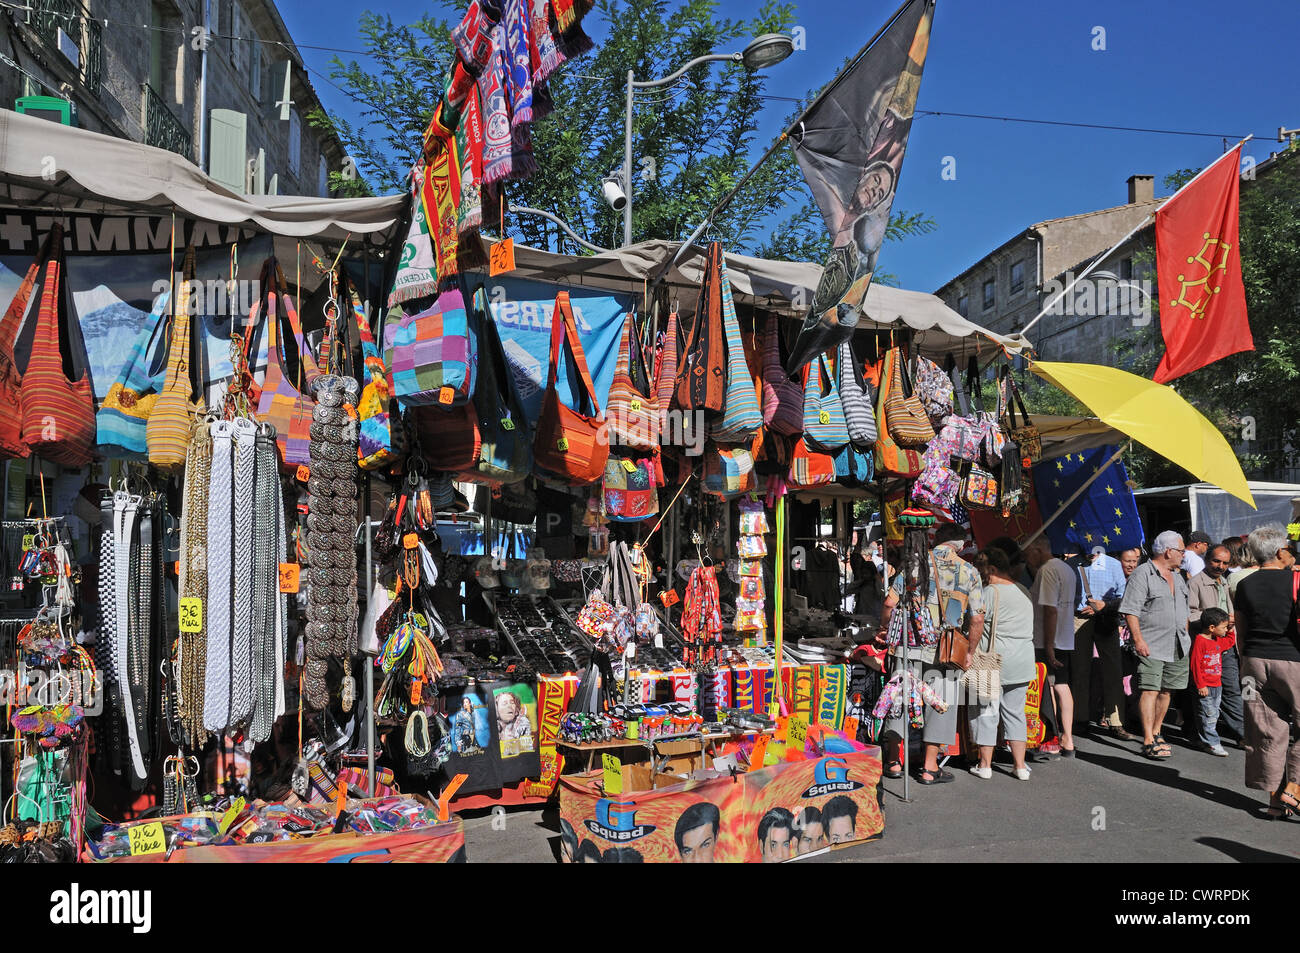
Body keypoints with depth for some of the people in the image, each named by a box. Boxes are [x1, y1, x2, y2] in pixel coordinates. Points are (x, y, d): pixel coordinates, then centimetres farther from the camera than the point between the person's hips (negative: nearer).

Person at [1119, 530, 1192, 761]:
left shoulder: (1177, 576, 18)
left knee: (1167, 690, 11)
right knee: (1150, 690, -10)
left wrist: (1186, 637, 18)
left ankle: (1156, 732, 25)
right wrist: (1138, 640, -19)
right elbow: (1130, 610, -14)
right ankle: (1148, 742, -10)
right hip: (1152, 645, -8)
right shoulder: (1142, 574, -9)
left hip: (1178, 646, 8)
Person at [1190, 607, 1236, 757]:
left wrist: (1231, 630, 16)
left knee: (1214, 715, 13)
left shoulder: (1218, 641, 10)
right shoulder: (1199, 641, -17)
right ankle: (1212, 743, -2)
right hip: (1205, 687, -9)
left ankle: (1206, 740, 22)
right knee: (1208, 715, -6)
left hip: (1217, 685, 9)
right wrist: (1200, 685, -18)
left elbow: (1229, 642, 34)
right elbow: (1195, 664, -18)